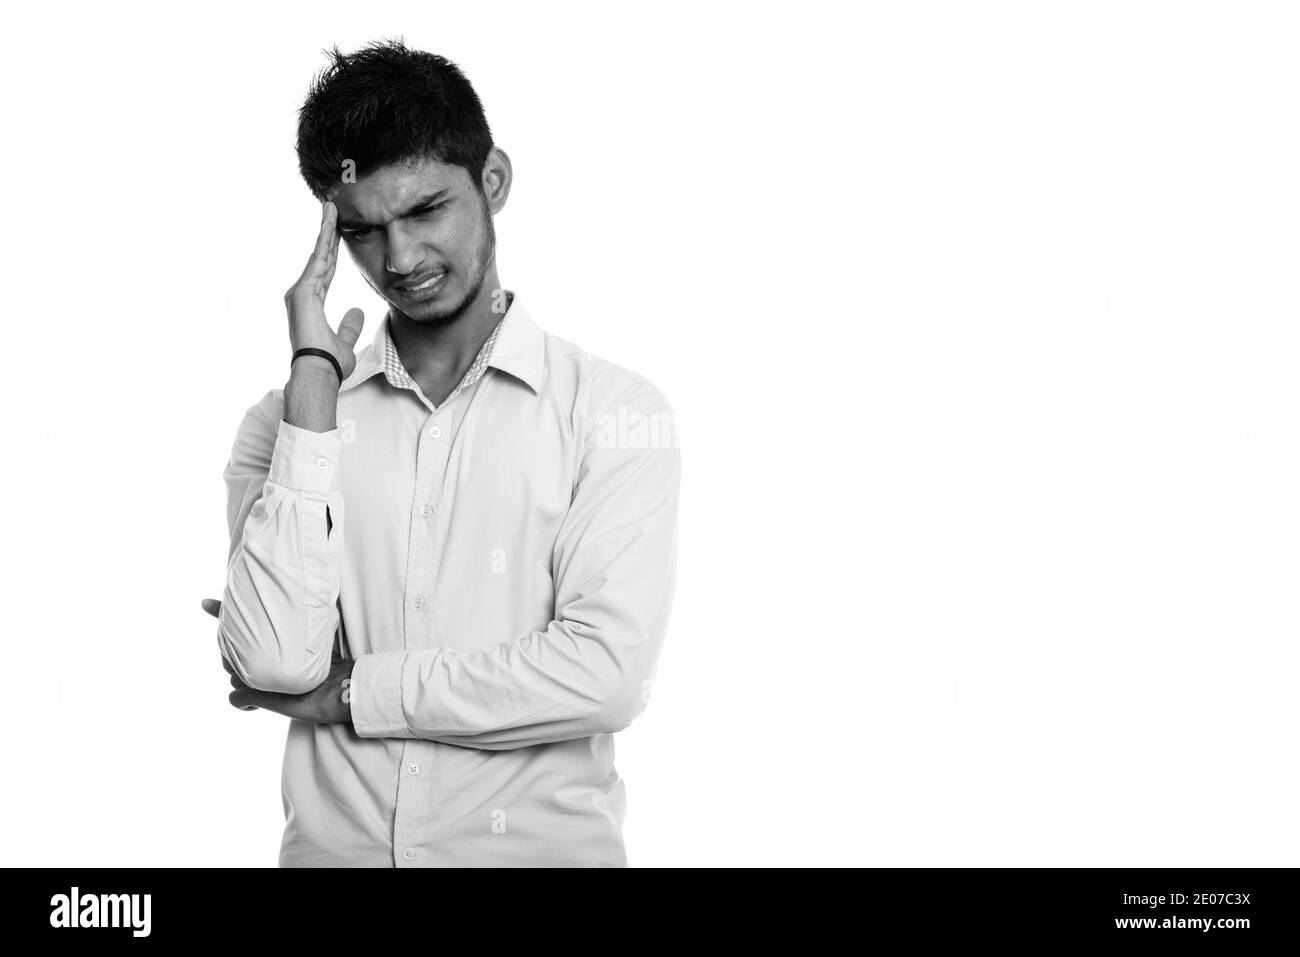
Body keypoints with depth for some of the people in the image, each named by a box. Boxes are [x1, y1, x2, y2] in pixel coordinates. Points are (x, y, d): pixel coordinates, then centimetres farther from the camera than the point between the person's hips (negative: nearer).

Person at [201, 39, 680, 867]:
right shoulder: (288, 419, 1)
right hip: (333, 846, 2)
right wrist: (315, 378, -12)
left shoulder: (617, 413, -7)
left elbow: (605, 674, -17)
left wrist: (347, 692, -11)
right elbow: (274, 662, -13)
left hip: (543, 847, -2)